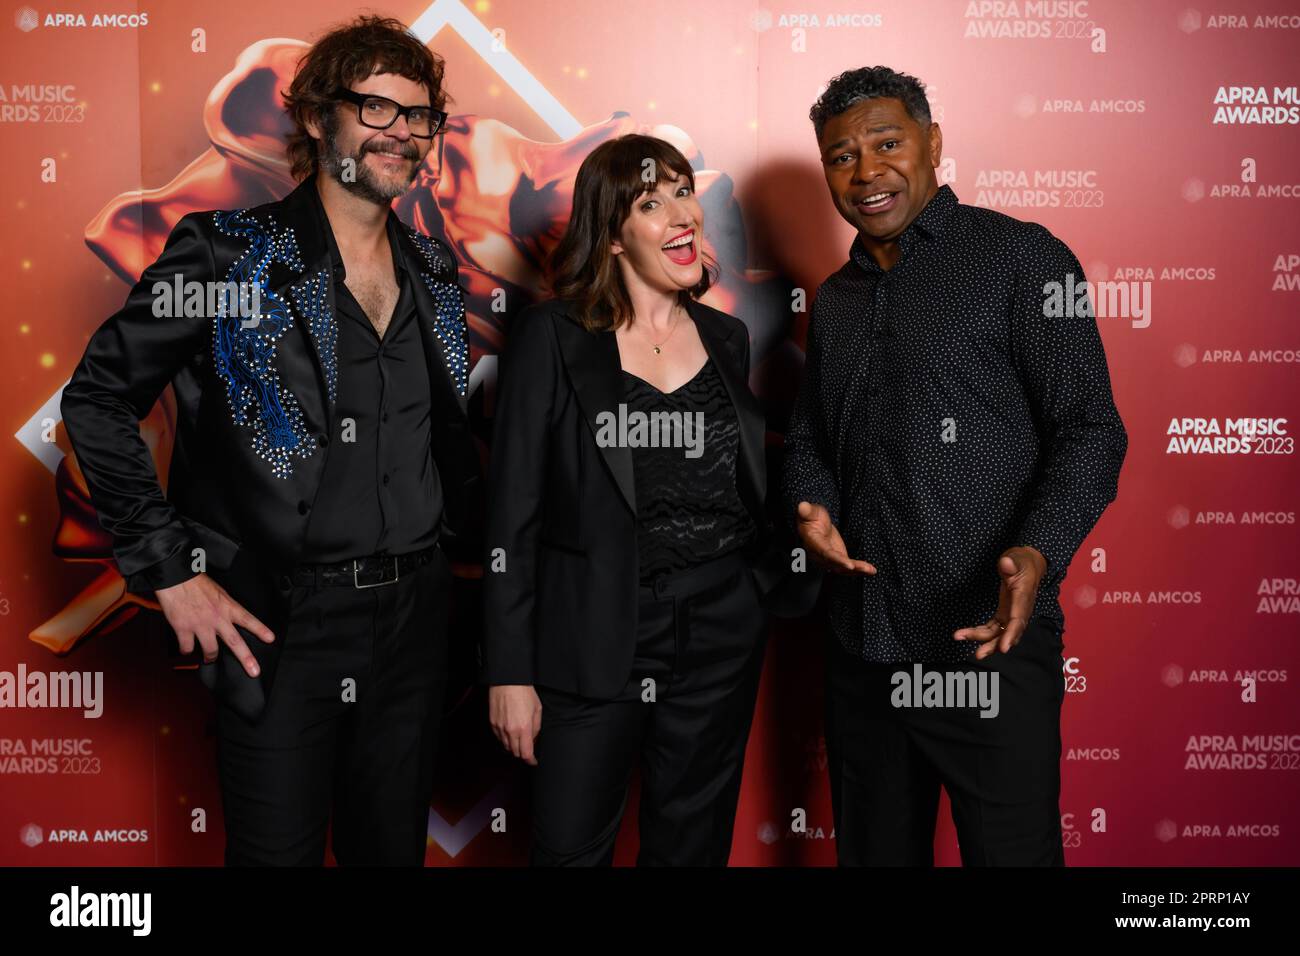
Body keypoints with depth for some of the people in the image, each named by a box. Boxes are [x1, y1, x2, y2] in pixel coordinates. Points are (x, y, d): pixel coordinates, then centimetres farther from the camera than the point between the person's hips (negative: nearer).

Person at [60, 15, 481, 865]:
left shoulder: (433, 272, 10)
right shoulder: (229, 254, -6)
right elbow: (99, 398, -5)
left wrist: (466, 539, 9)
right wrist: (169, 571, -10)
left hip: (414, 613, 5)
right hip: (280, 622, -5)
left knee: (395, 846, 17)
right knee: (278, 850, 6)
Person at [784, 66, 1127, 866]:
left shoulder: (1022, 258, -5)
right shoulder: (835, 298, 15)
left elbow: (1089, 429, -10)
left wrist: (1038, 554, -27)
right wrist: (811, 505, -1)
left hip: (987, 642, -6)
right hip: (861, 647, 6)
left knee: (1012, 851, 3)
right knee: (874, 850, 18)